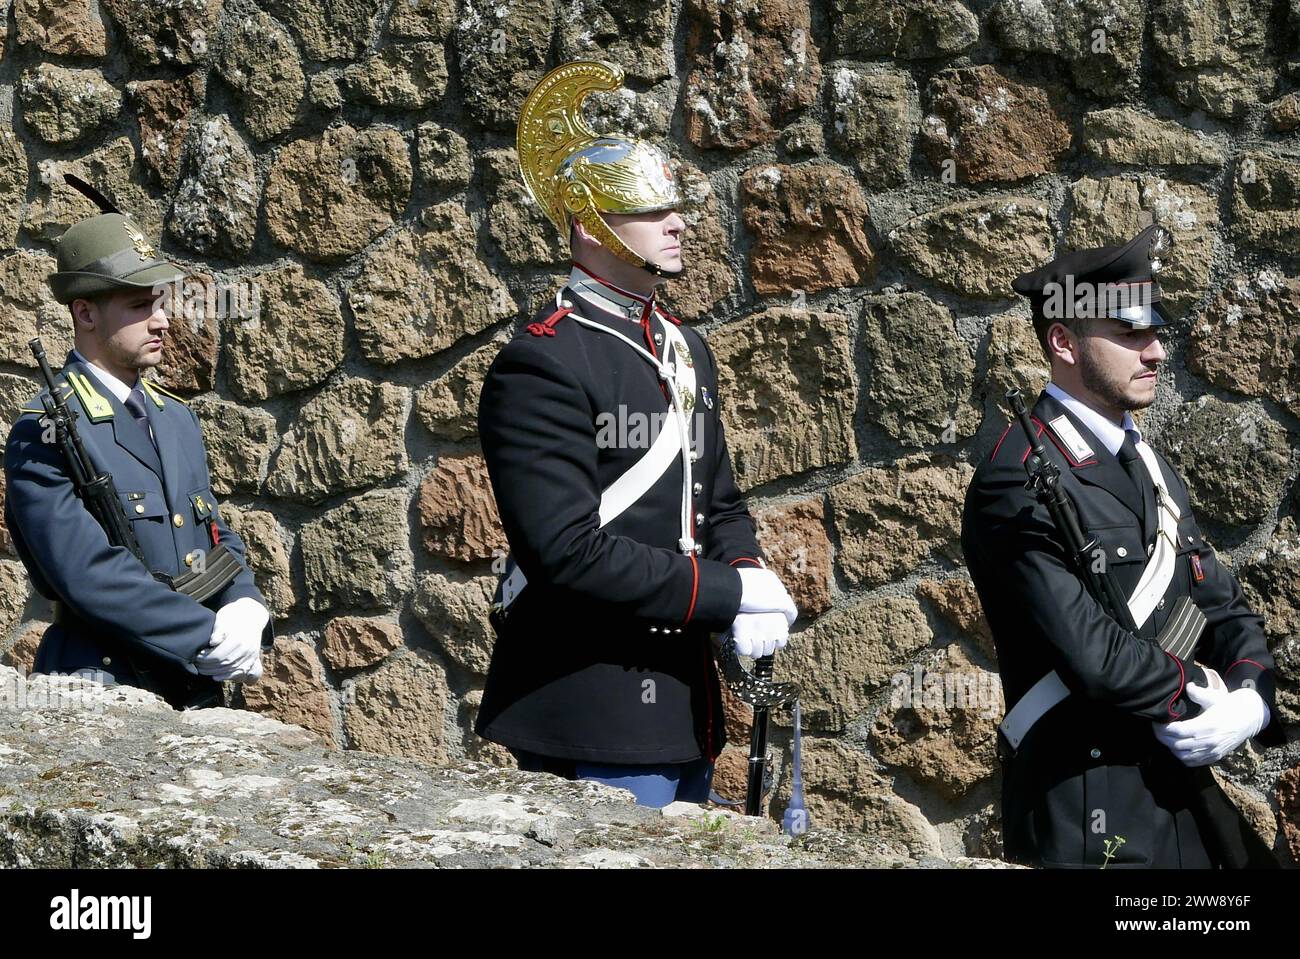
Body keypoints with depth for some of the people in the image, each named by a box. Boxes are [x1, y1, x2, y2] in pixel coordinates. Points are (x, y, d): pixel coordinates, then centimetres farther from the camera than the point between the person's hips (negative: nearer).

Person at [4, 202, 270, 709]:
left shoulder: (178, 419, 14)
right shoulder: (44, 434, -10)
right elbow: (88, 574, -19)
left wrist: (245, 609, -5)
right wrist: (212, 638, -20)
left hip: (200, 690, 6)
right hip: (104, 696, -6)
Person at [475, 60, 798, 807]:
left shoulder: (687, 350, 14)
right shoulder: (543, 366, -15)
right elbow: (568, 552, -22)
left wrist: (753, 577, -4)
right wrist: (729, 596, -19)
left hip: (682, 703, 9)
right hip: (590, 723, -9)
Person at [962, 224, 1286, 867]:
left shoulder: (1151, 468, 13)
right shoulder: (1019, 483, -17)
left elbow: (1225, 609, 10)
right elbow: (1095, 658, -24)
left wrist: (1250, 700, -10)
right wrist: (1202, 693, -8)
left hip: (1186, 808, 8)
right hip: (1089, 822, -8)